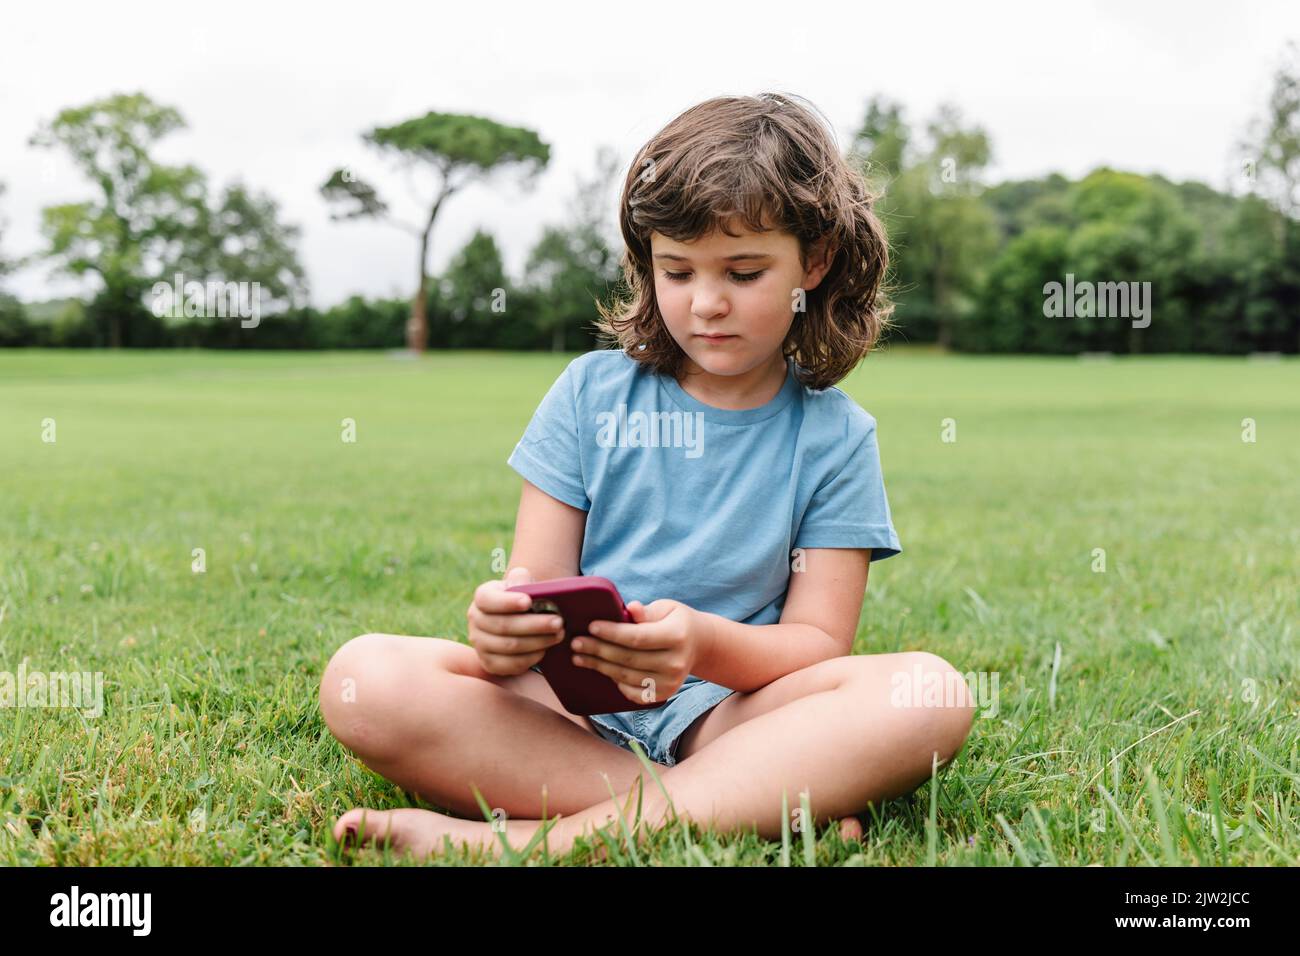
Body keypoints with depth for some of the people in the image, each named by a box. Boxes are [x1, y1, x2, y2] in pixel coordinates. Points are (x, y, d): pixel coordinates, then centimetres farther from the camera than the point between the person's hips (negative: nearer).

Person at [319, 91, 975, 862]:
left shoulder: (834, 434, 5)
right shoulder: (592, 392, 8)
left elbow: (818, 641, -2)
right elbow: (536, 582, 5)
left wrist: (708, 646, -25)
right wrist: (504, 627, -22)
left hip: (727, 712, 0)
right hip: (566, 709, 1)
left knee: (930, 693, -30)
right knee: (364, 678, -25)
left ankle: (527, 839, -33)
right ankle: (763, 803, -26)